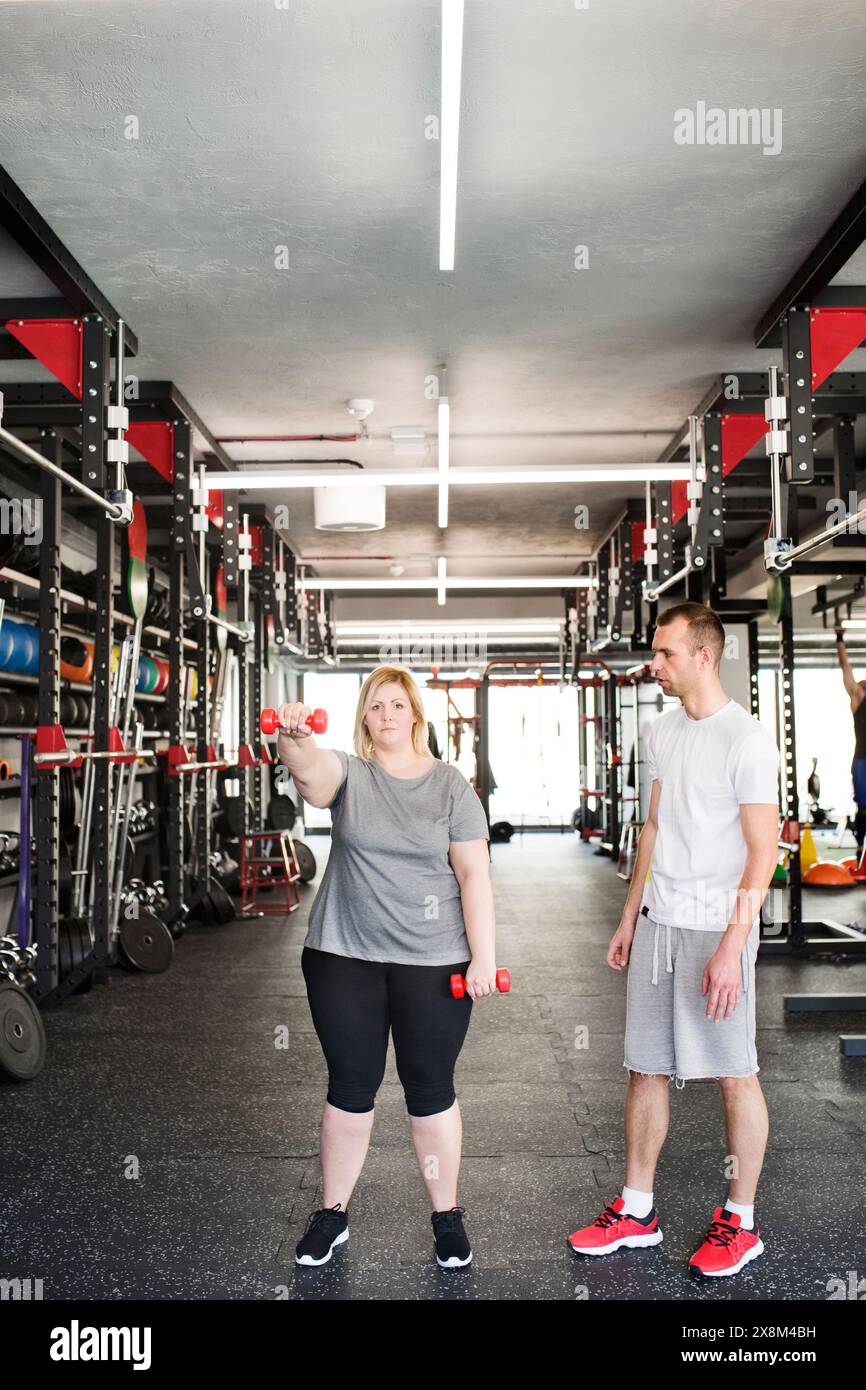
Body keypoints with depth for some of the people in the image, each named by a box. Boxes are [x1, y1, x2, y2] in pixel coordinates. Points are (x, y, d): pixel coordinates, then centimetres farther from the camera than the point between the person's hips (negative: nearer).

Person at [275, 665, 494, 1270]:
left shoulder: (450, 784, 0)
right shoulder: (348, 774, 0)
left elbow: (473, 875, -2)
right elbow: (308, 767, -25)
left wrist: (483, 956, -7)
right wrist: (293, 736, -47)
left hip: (433, 962, 0)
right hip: (344, 956, 1)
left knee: (431, 1090, 10)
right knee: (350, 1088, 12)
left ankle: (447, 1214, 29)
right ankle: (334, 1212, 30)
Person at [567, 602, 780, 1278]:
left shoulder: (746, 739, -13)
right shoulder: (664, 732, 10)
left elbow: (762, 851, -15)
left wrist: (732, 947, -20)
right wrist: (630, 917, 17)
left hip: (716, 929, -7)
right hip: (657, 922, 7)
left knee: (735, 1072, 6)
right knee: (646, 1067, 12)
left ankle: (740, 1221, 22)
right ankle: (636, 1210, 26)